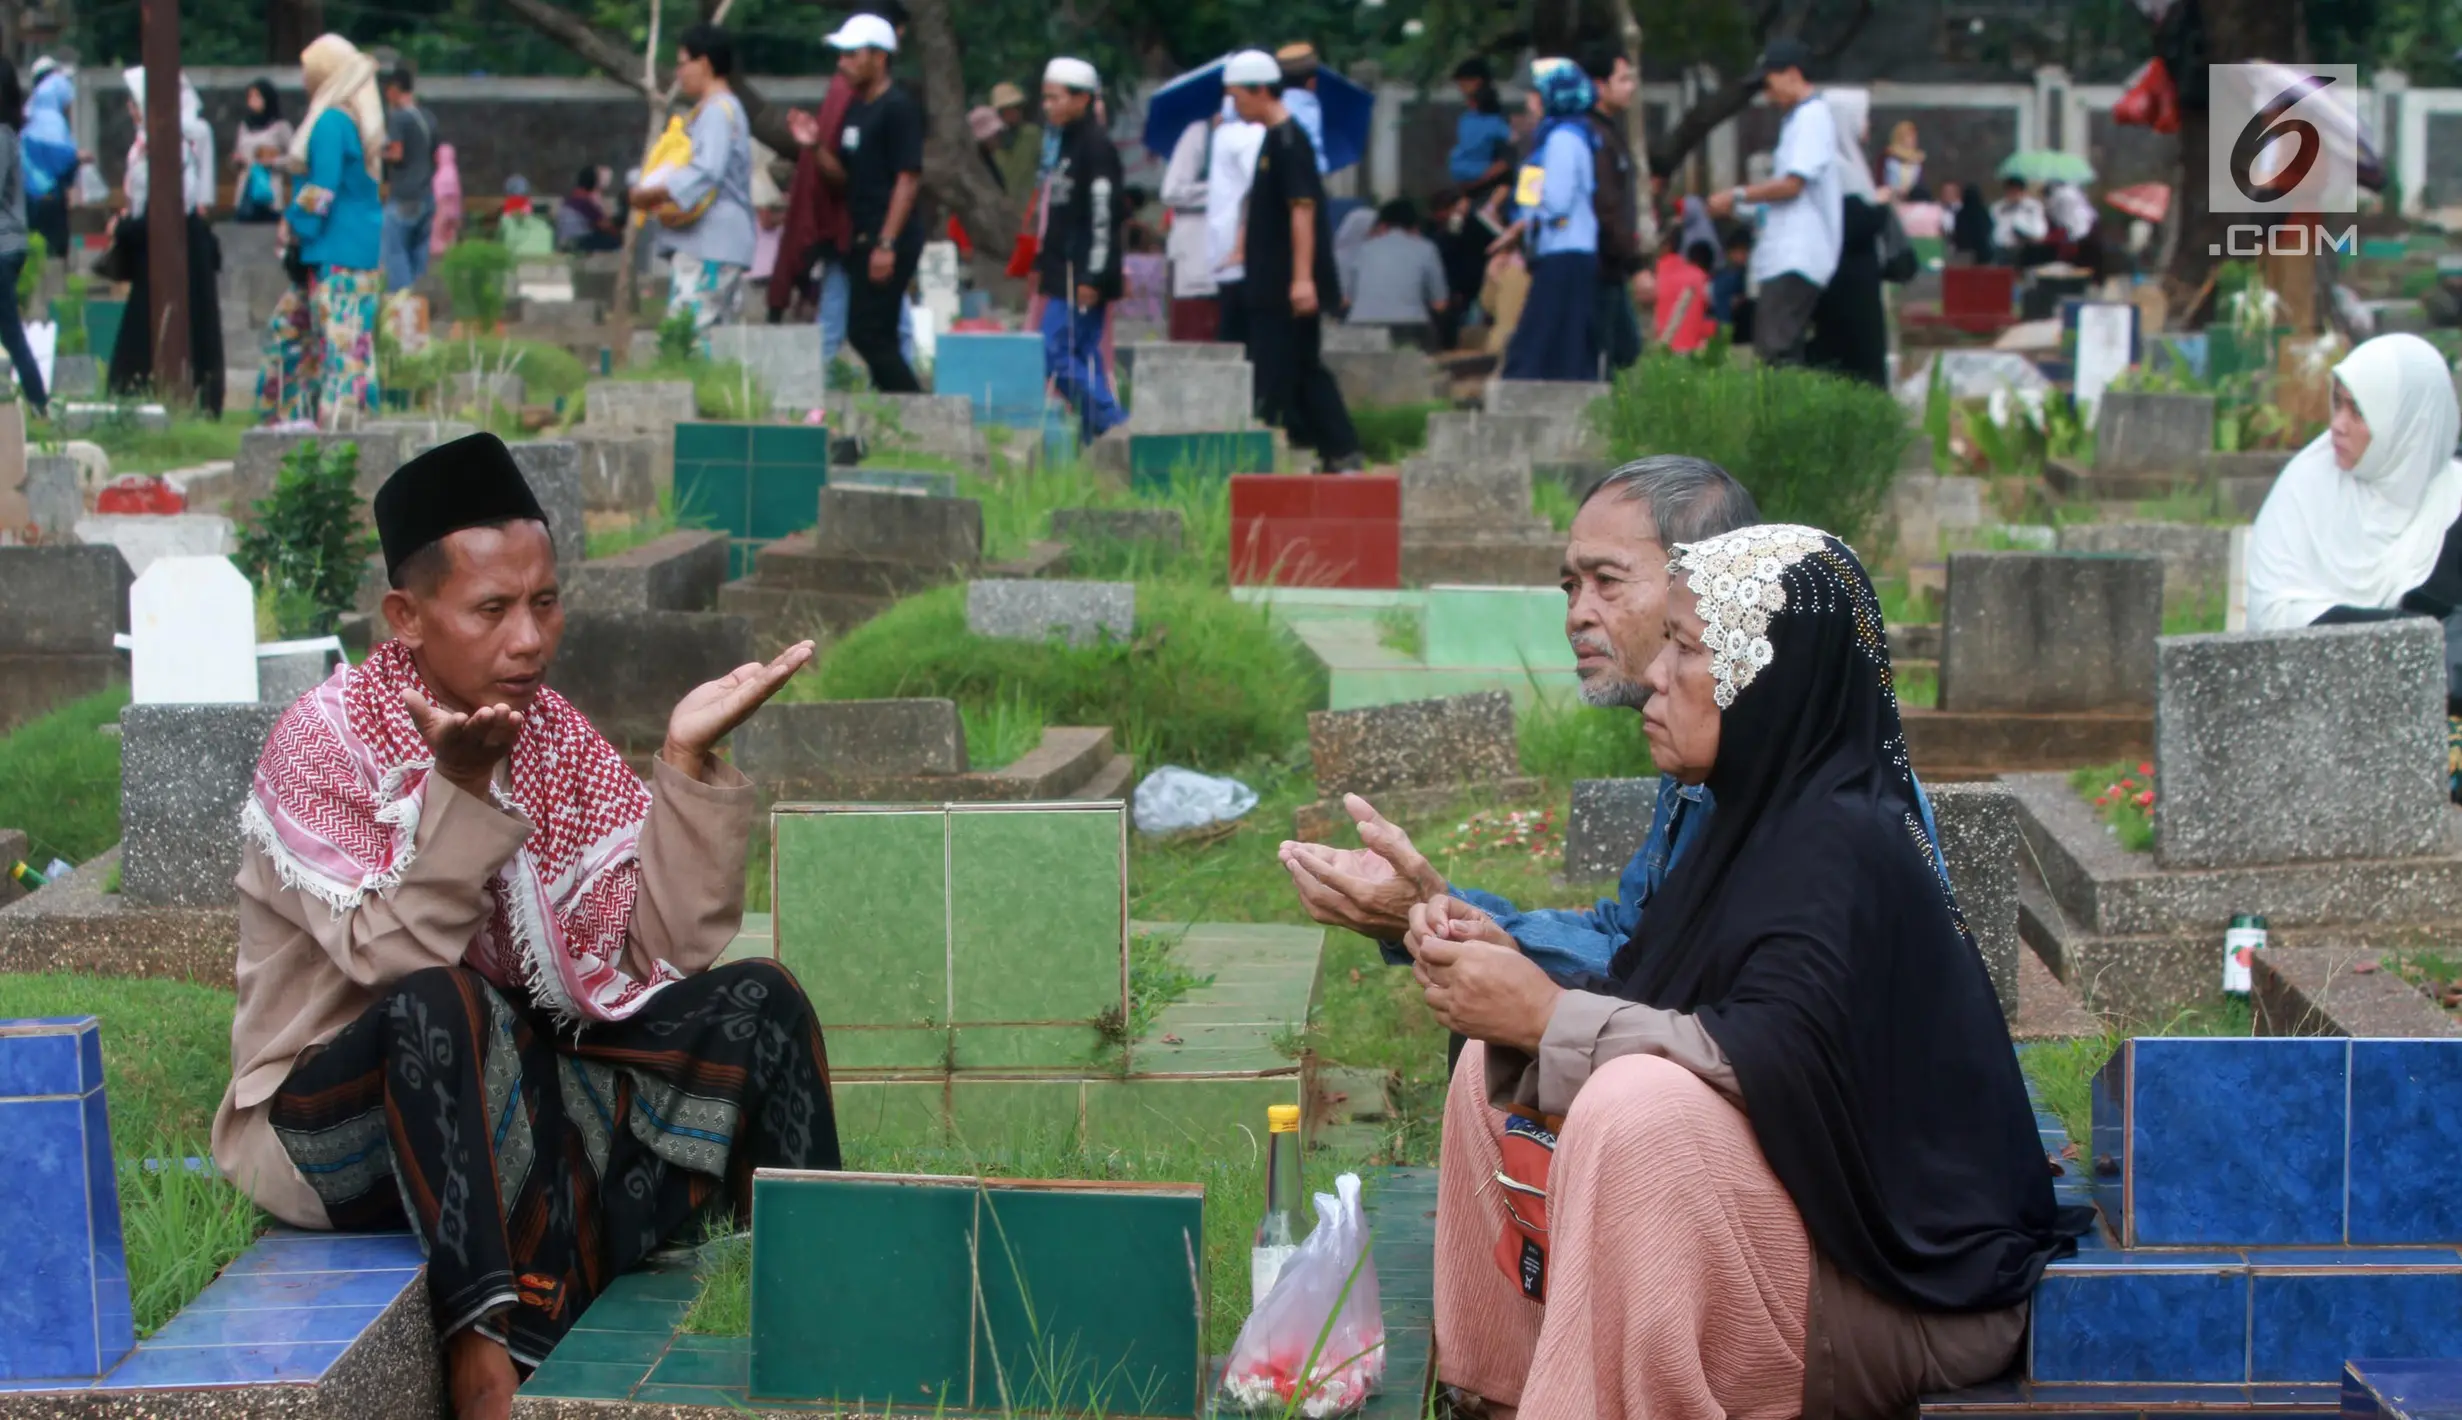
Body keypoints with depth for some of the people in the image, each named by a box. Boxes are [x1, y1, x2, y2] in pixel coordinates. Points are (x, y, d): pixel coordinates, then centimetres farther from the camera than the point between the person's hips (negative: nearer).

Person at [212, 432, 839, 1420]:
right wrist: (462, 787, -36)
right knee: (440, 1005, -38)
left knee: (756, 1002, -12)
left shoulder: (557, 737, 3)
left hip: (519, 1083, 6)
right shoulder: (321, 742, -14)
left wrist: (687, 761, -15)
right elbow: (397, 964, -25)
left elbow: (671, 946, -6)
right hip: (342, 1110, -6)